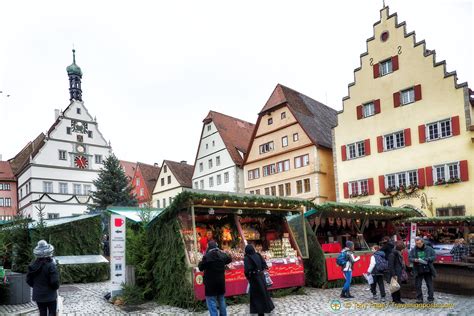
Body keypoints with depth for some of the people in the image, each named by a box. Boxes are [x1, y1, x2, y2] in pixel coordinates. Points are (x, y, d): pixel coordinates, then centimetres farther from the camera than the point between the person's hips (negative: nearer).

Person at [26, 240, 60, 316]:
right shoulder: (51, 265, -21)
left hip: (38, 295, 5)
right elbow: (55, 282, -22)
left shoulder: (33, 265, -3)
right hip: (50, 296, -5)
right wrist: (55, 287, -1)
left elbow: (29, 280, 5)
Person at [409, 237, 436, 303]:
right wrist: (414, 260, -19)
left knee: (429, 284, 5)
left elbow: (434, 256, -1)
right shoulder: (413, 250, 2)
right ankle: (419, 298, 17)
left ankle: (431, 298, 18)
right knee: (418, 285, 5)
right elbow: (409, 258, 2)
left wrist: (428, 259, -19)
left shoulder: (429, 249, 0)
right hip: (418, 271, 1)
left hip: (428, 270, -1)